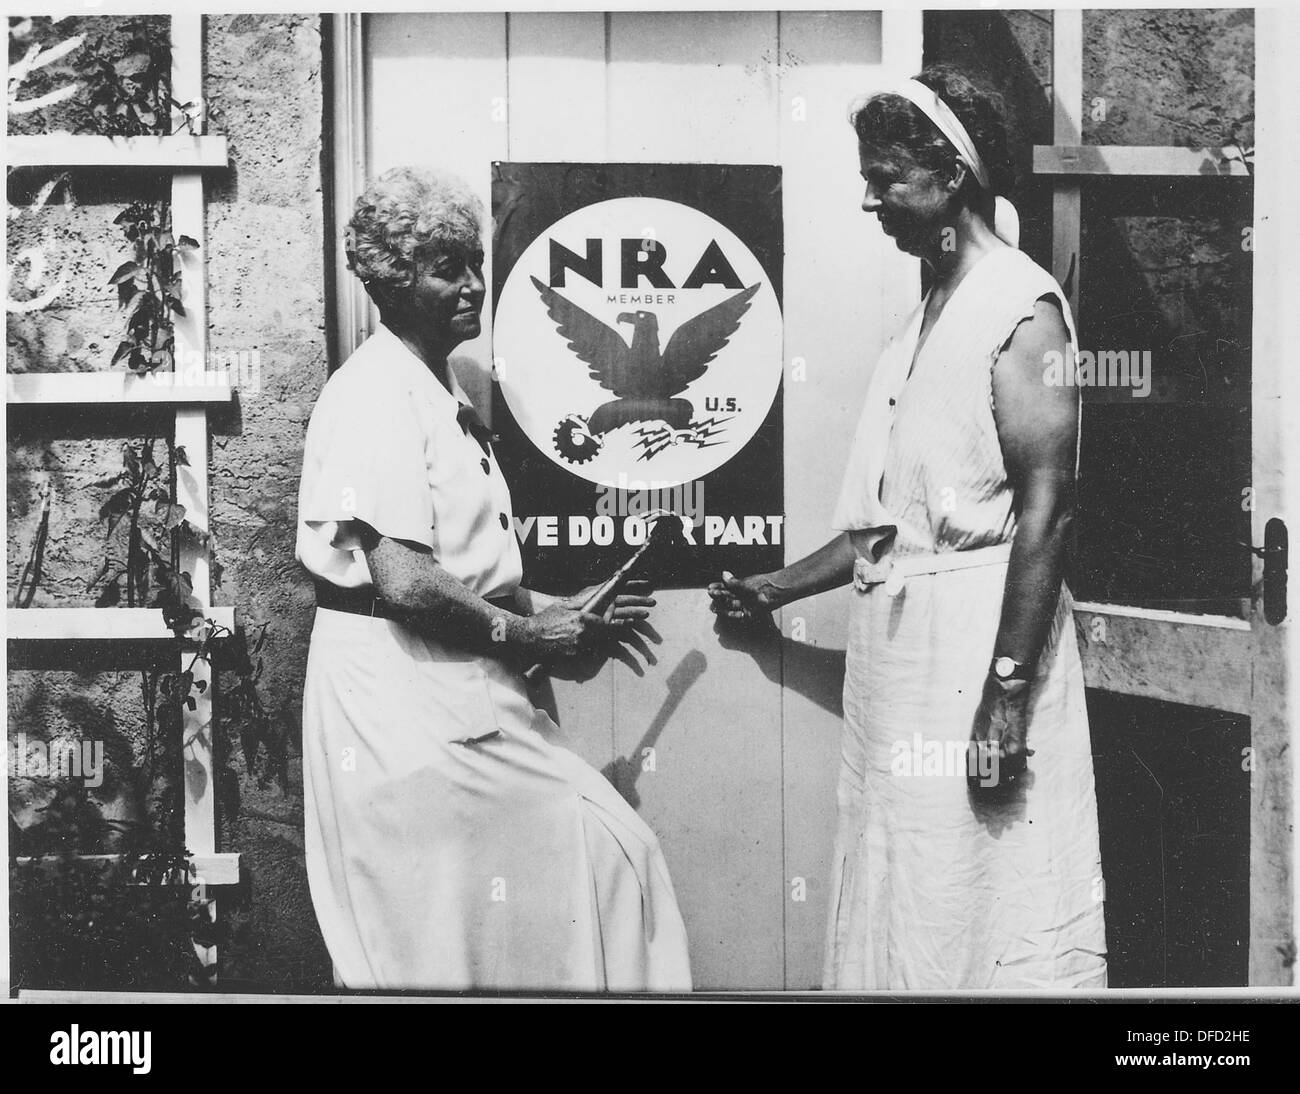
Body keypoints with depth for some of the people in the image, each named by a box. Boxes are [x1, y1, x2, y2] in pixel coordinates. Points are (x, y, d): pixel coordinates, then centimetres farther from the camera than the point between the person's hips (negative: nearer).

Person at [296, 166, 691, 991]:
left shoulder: (441, 390, 16)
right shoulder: (375, 395, -15)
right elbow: (404, 583, -23)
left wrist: (554, 612, 12)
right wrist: (521, 632, -11)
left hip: (467, 697, 10)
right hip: (403, 700, -10)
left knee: (605, 857, 7)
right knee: (440, 947, -1)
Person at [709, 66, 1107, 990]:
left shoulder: (1019, 306, -9)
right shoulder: (930, 317, 17)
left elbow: (1046, 509, -16)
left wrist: (1006, 694, -20)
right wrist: (776, 589, 24)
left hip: (979, 640, -9)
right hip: (902, 645, 9)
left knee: (993, 901, -4)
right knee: (905, 908, 12)